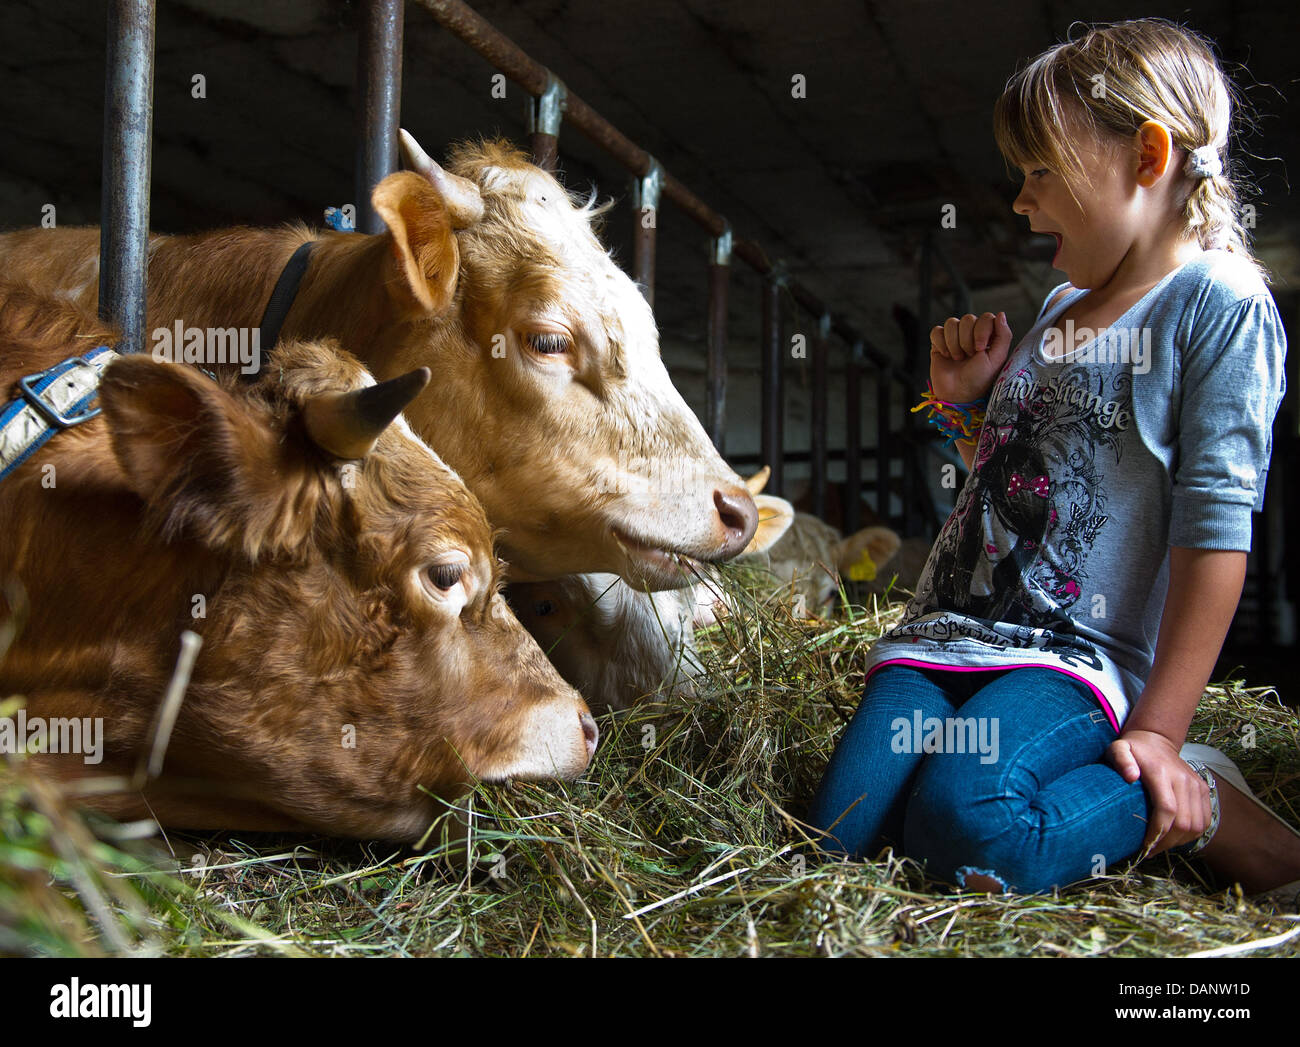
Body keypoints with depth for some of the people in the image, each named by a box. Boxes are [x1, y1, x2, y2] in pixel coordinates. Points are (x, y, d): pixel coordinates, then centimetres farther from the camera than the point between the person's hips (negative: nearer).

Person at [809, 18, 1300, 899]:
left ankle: (1202, 806, -8)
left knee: (961, 825, -31)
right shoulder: (1062, 307, 17)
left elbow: (1215, 519, -12)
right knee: (842, 840, -12)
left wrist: (1160, 728, -16)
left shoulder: (1223, 306, -6)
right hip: (950, 630, 6)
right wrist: (964, 402, 6)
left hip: (1079, 651, -6)